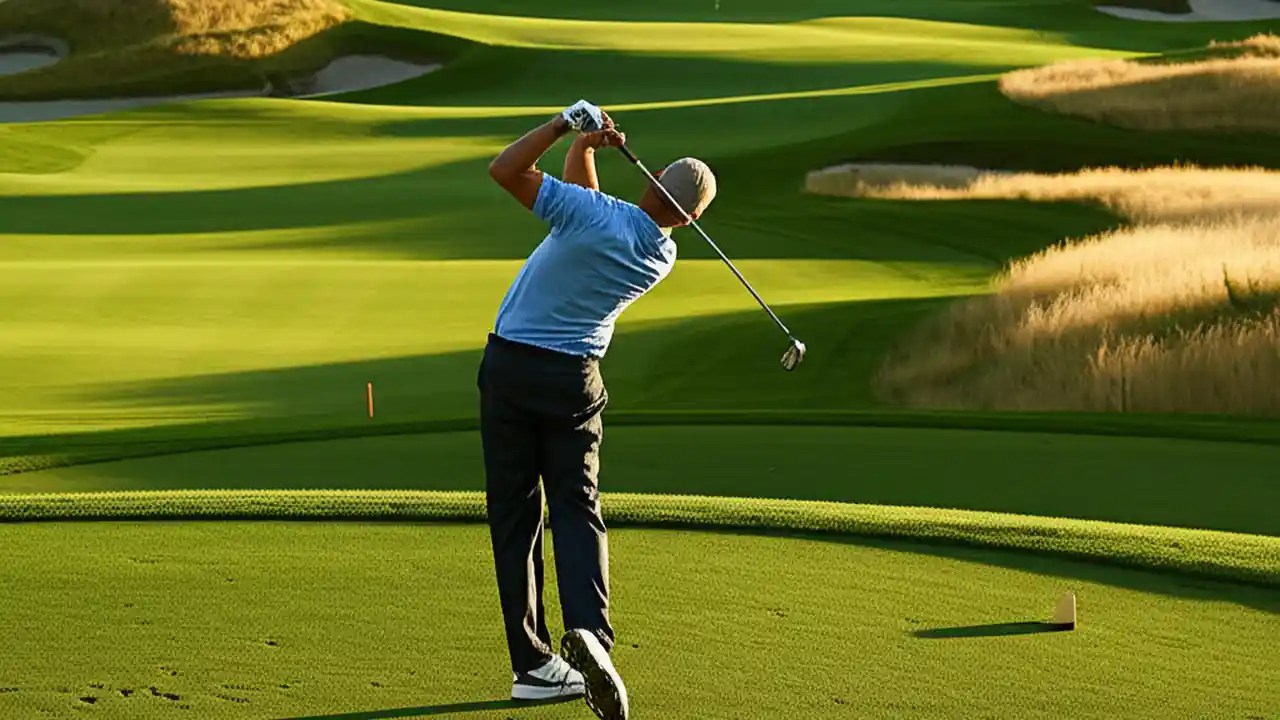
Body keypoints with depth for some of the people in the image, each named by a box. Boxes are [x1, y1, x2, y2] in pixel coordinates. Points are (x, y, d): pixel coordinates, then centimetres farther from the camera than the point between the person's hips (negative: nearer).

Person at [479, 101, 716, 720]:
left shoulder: (596, 217, -20)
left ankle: (533, 663, 5)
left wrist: (570, 128, -17)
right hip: (573, 379, 2)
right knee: (576, 510, 5)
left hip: (509, 366, -2)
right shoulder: (662, 258, -1)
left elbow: (504, 170, -22)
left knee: (514, 515, 6)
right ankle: (588, 631, -23)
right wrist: (583, 146, -7)